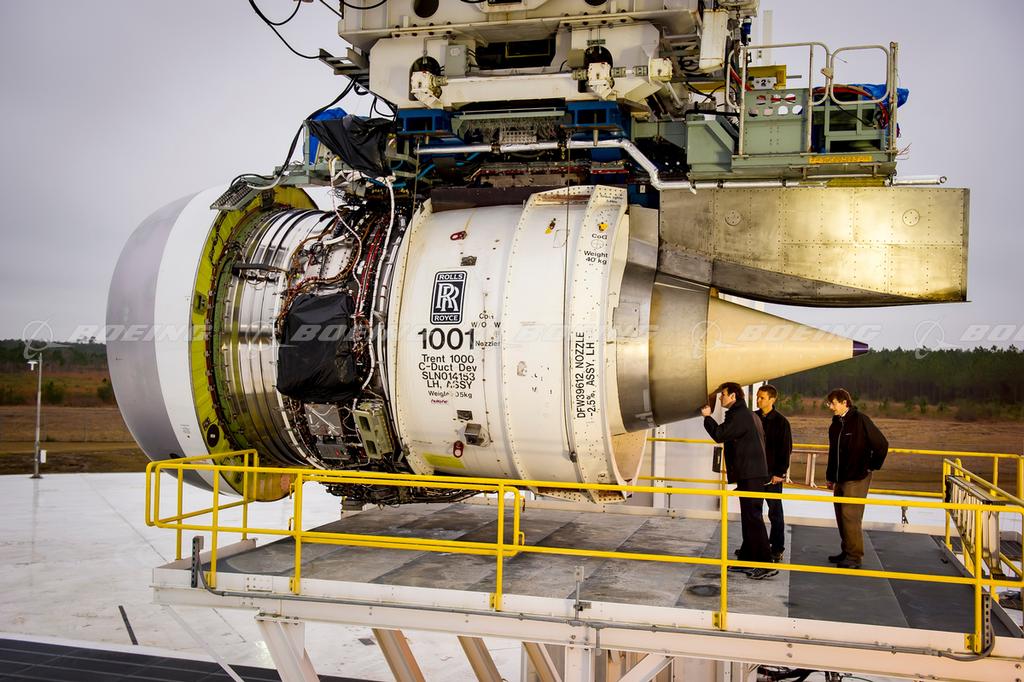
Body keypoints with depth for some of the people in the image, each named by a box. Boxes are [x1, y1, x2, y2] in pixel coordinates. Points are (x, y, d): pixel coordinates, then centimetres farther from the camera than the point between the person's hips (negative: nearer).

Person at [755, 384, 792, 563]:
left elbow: (786, 449, -7)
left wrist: (780, 473, -12)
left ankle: (777, 549, 9)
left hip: (772, 474, -5)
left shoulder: (781, 421, -7)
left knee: (775, 512, 2)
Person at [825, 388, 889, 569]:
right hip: (840, 479, 8)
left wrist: (872, 466, -4)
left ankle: (855, 556, 0)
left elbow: (882, 445, -10)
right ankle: (846, 551, 23)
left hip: (857, 479, -8)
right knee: (841, 516, 12)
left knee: (850, 516, -8)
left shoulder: (861, 420, -12)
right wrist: (830, 477, 19)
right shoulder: (835, 425, 11)